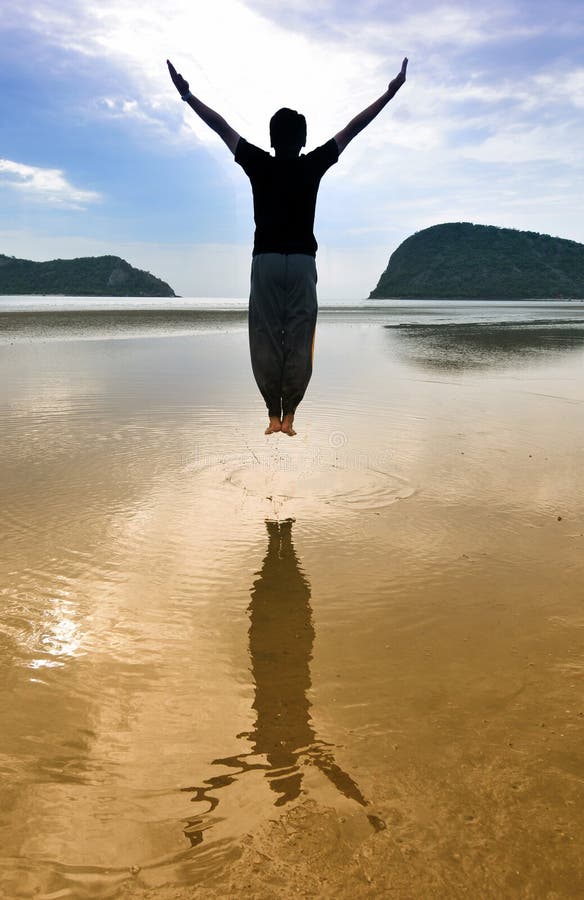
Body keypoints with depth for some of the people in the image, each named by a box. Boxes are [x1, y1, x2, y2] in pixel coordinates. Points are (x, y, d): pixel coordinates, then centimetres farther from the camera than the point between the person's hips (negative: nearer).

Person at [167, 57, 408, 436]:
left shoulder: (258, 164, 1)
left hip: (265, 261, 0)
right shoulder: (313, 165, 1)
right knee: (299, 342, 2)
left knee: (266, 341, 3)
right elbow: (354, 128, 7)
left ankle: (273, 414, 5)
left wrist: (187, 94, 20)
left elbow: (220, 126, 10)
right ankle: (289, 414, 3)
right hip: (302, 262, 0)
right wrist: (391, 92, 15)